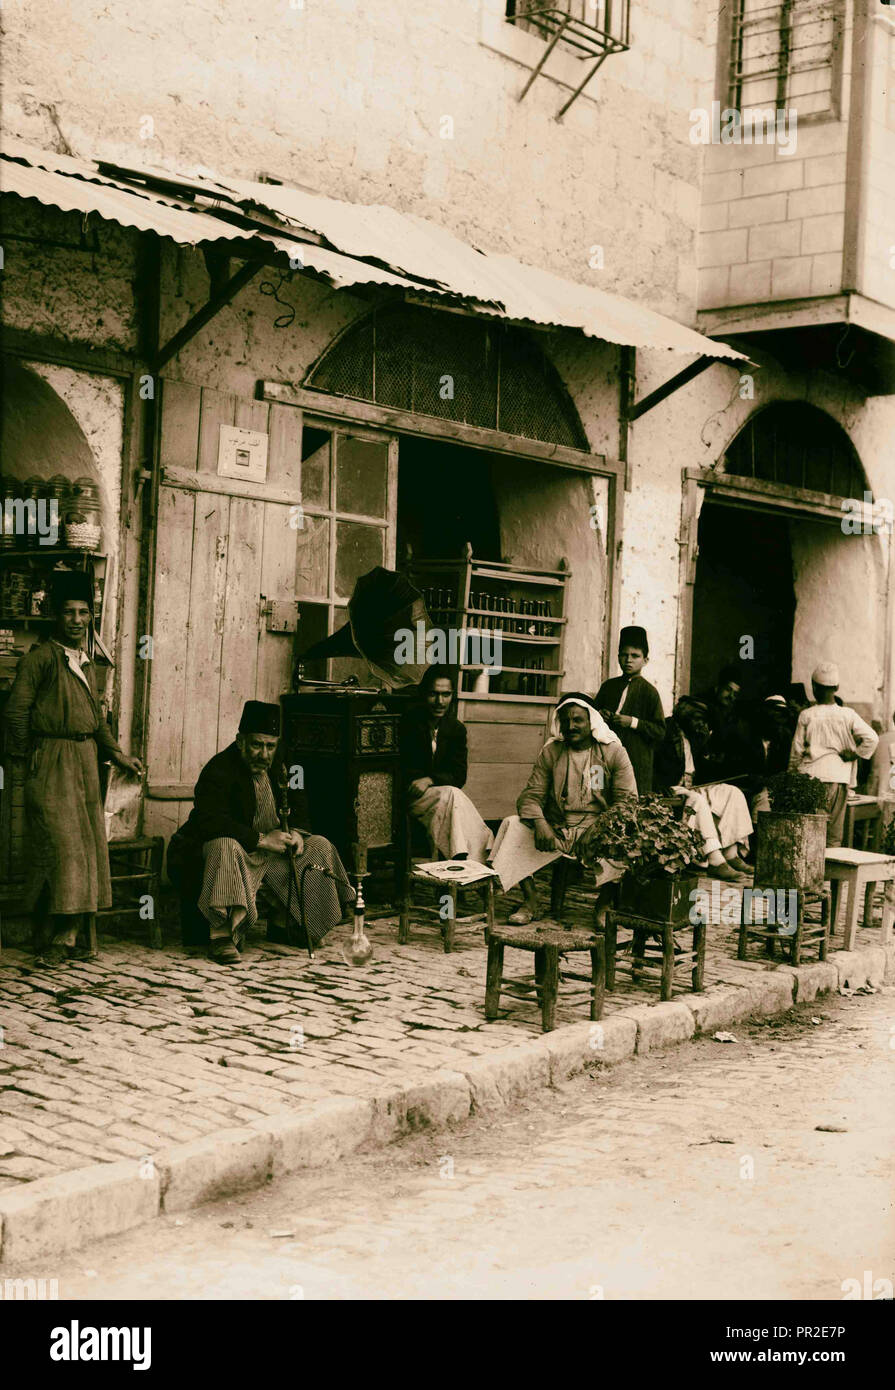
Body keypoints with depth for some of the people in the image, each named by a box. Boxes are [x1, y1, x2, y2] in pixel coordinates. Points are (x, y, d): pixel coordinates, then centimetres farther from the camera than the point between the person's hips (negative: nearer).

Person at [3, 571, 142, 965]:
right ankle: (62, 937, -6)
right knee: (61, 846, -11)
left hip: (86, 759, 8)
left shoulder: (86, 663, 18)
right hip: (51, 762, -8)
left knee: (88, 846, 5)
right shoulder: (41, 656, -5)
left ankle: (67, 935, 11)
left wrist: (116, 754, 13)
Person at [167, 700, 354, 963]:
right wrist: (262, 840, -33)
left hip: (269, 852, 7)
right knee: (225, 847, -40)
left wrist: (296, 833, -12)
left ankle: (300, 926, 10)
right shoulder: (219, 770, -20)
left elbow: (301, 810, 13)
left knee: (319, 847, 0)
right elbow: (210, 823, -33)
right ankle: (221, 936, -39)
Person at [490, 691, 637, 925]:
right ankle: (530, 900, -16)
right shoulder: (550, 752, 7)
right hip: (555, 829, 2)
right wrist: (540, 824, -22)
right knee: (513, 826, -22)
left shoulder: (613, 752, 2)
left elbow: (627, 800, -5)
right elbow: (531, 795, 1)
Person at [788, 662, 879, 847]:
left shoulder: (806, 715, -2)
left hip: (809, 777, -1)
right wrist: (853, 755, 2)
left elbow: (796, 751, 2)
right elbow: (871, 738, -10)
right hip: (838, 777, 1)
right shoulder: (848, 715, -1)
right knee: (834, 831, 6)